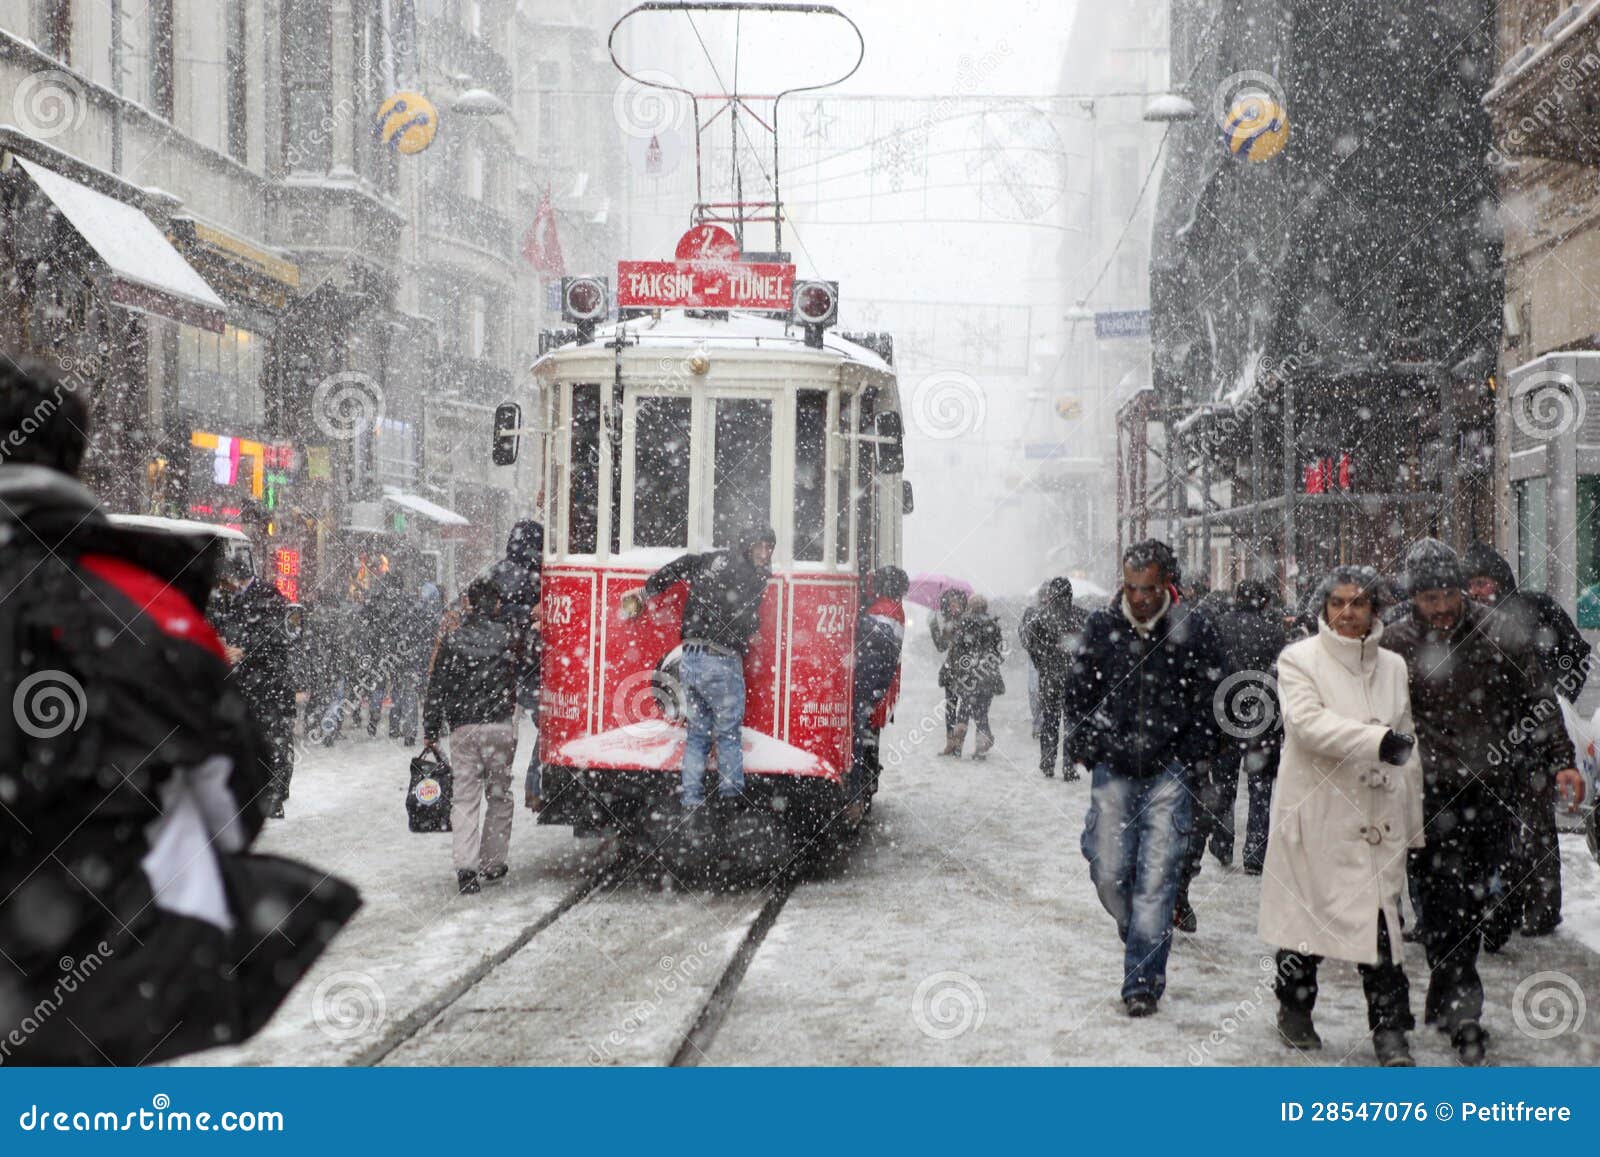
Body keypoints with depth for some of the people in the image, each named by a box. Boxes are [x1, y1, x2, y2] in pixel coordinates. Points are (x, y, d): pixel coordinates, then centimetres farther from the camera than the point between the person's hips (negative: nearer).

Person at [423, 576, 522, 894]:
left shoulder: (452, 640, 0)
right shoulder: (508, 637, -1)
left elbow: (437, 690, 2)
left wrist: (430, 733, 7)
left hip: (463, 728, 0)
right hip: (500, 727, 0)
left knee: (465, 797, 2)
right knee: (499, 795, 13)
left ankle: (465, 865, -11)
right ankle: (492, 863, 18)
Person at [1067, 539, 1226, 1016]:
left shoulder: (1193, 629, -4)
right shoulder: (1101, 627, 1)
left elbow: (1211, 699, 5)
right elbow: (1078, 692, 13)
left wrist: (1193, 755, 1)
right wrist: (1090, 748, 8)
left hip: (1170, 768, -2)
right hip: (1113, 769, 2)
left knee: (1157, 875, -6)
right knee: (1109, 871, 0)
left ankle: (1142, 978, -1)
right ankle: (1144, 943, 27)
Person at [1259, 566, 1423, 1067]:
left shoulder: (1393, 666, 14)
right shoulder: (1299, 659, -2)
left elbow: (1409, 746, 18)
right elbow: (1308, 721, -19)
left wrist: (1413, 822, 17)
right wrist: (1379, 740, -29)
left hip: (1377, 816, 3)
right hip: (1315, 813, -3)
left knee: (1381, 921, -4)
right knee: (1306, 912, 5)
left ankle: (1390, 1029, -1)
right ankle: (1294, 1008, 25)